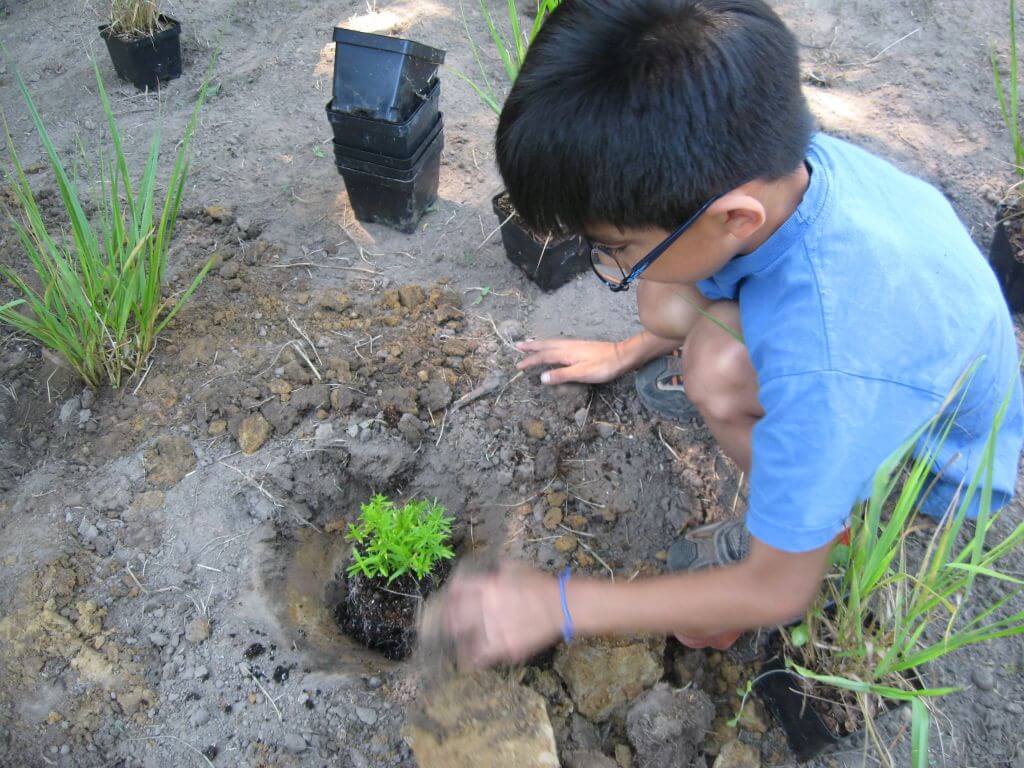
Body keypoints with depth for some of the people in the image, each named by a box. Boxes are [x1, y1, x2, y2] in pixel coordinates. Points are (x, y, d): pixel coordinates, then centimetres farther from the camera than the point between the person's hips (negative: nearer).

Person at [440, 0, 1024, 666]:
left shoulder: (827, 371, -43)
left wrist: (560, 605, -26)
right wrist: (627, 353, 12)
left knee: (718, 366, -34)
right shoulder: (772, 161, -23)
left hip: (939, 462, -6)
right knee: (666, 304, -15)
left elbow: (780, 591, -28)